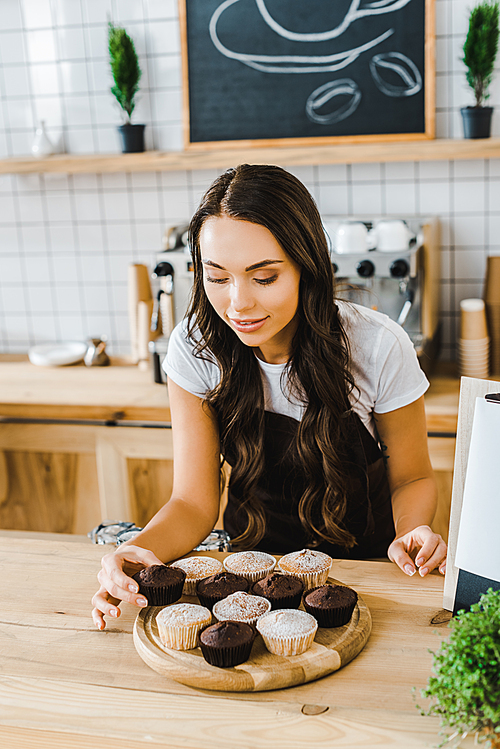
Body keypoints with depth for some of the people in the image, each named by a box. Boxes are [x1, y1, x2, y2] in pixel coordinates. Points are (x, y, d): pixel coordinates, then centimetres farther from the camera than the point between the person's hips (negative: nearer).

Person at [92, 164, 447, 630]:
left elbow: (411, 478, -3)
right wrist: (142, 549, -29)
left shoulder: (379, 348, -19)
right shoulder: (195, 350, -14)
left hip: (364, 562, -1)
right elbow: (194, 501, -9)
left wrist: (411, 534, -24)